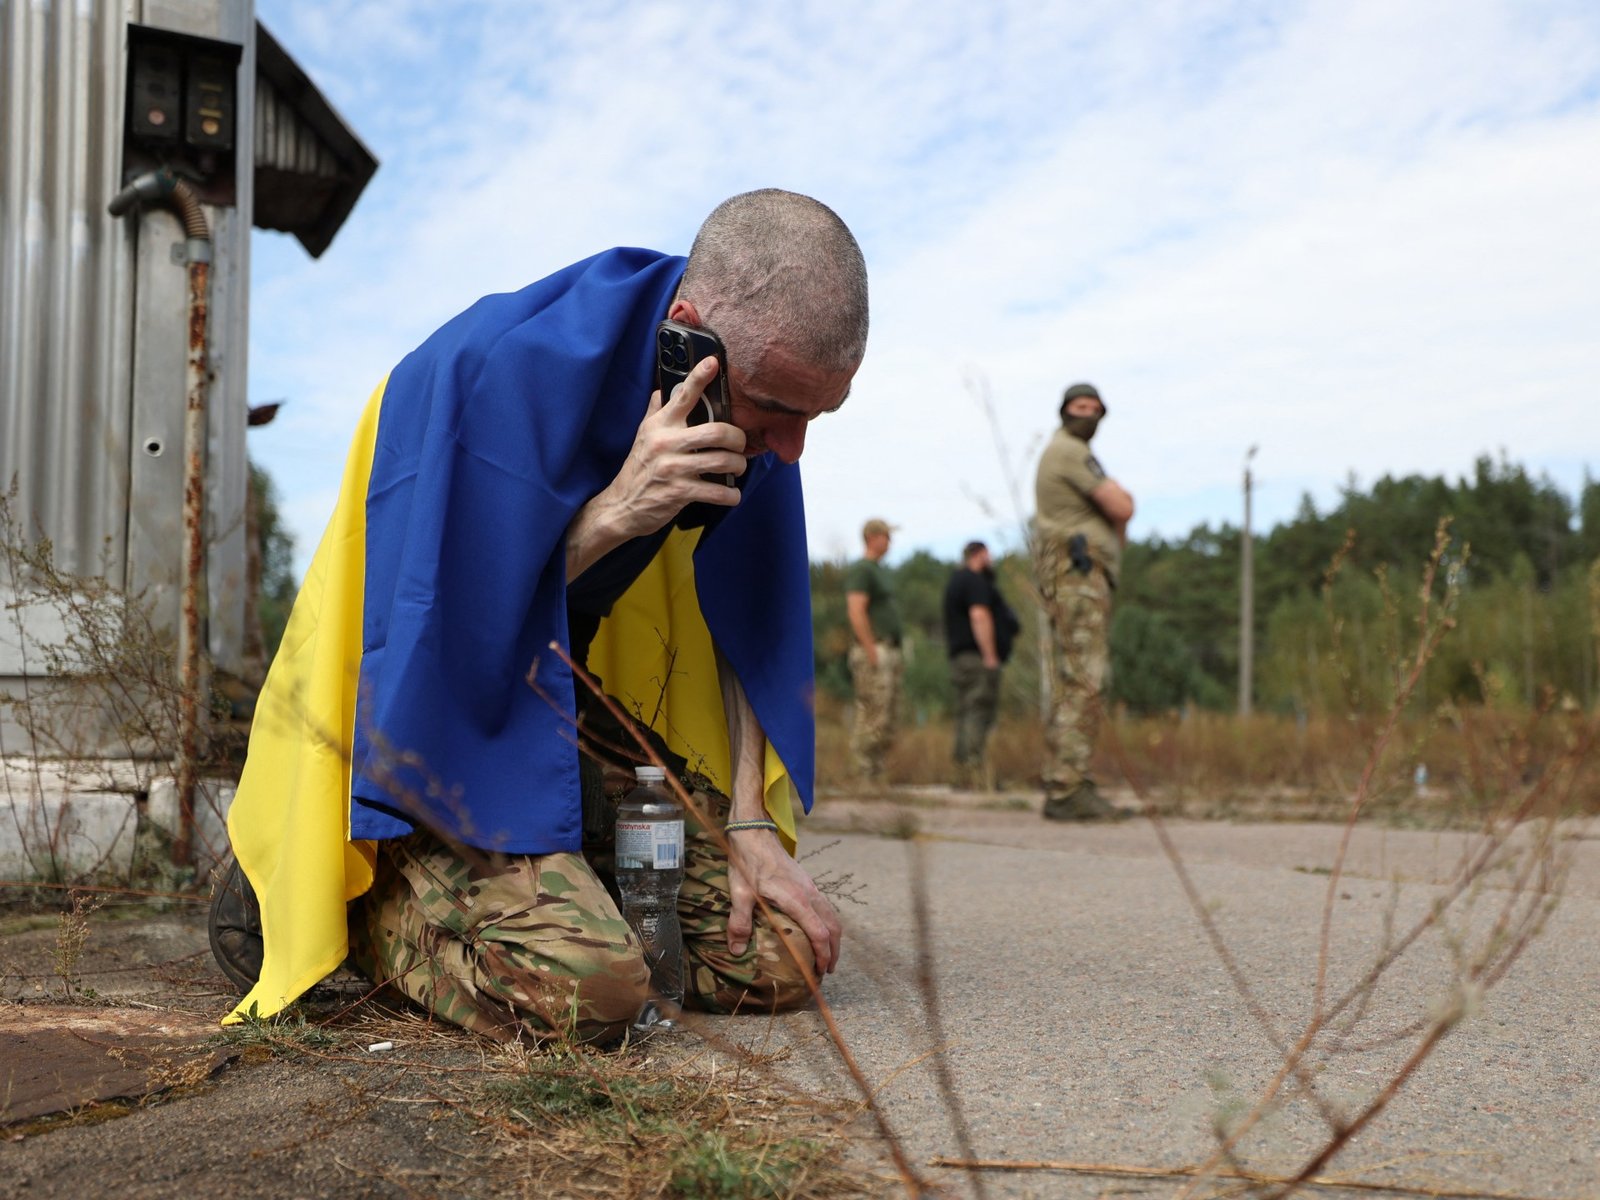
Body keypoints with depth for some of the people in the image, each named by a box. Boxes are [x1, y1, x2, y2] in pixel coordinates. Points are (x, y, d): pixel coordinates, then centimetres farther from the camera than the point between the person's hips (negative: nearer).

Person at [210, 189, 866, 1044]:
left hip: (580, 702, 6)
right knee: (581, 988, -29)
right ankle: (356, 899, 0)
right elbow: (451, 619, -22)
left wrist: (749, 821, -5)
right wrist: (614, 513, -33)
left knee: (780, 961, -5)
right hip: (437, 708, -6)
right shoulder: (516, 368, -29)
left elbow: (746, 616, 2)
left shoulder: (752, 391, -8)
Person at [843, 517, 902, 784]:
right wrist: (872, 654, -22)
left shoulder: (881, 571, 21)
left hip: (889, 653, 10)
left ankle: (876, 779, 12)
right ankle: (864, 779, -7)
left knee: (886, 719, 9)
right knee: (872, 717, -11)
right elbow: (856, 613, -19)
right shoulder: (859, 570, -10)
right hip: (872, 654, -10)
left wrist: (896, 655, 20)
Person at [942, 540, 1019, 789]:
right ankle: (975, 769, -21)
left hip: (959, 656, 10)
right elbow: (979, 616, -19)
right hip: (977, 657, -10)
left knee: (966, 714, 9)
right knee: (979, 711, -14)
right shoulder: (976, 581, -8)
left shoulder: (955, 581, 24)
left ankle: (962, 772, 8)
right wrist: (990, 656, -20)